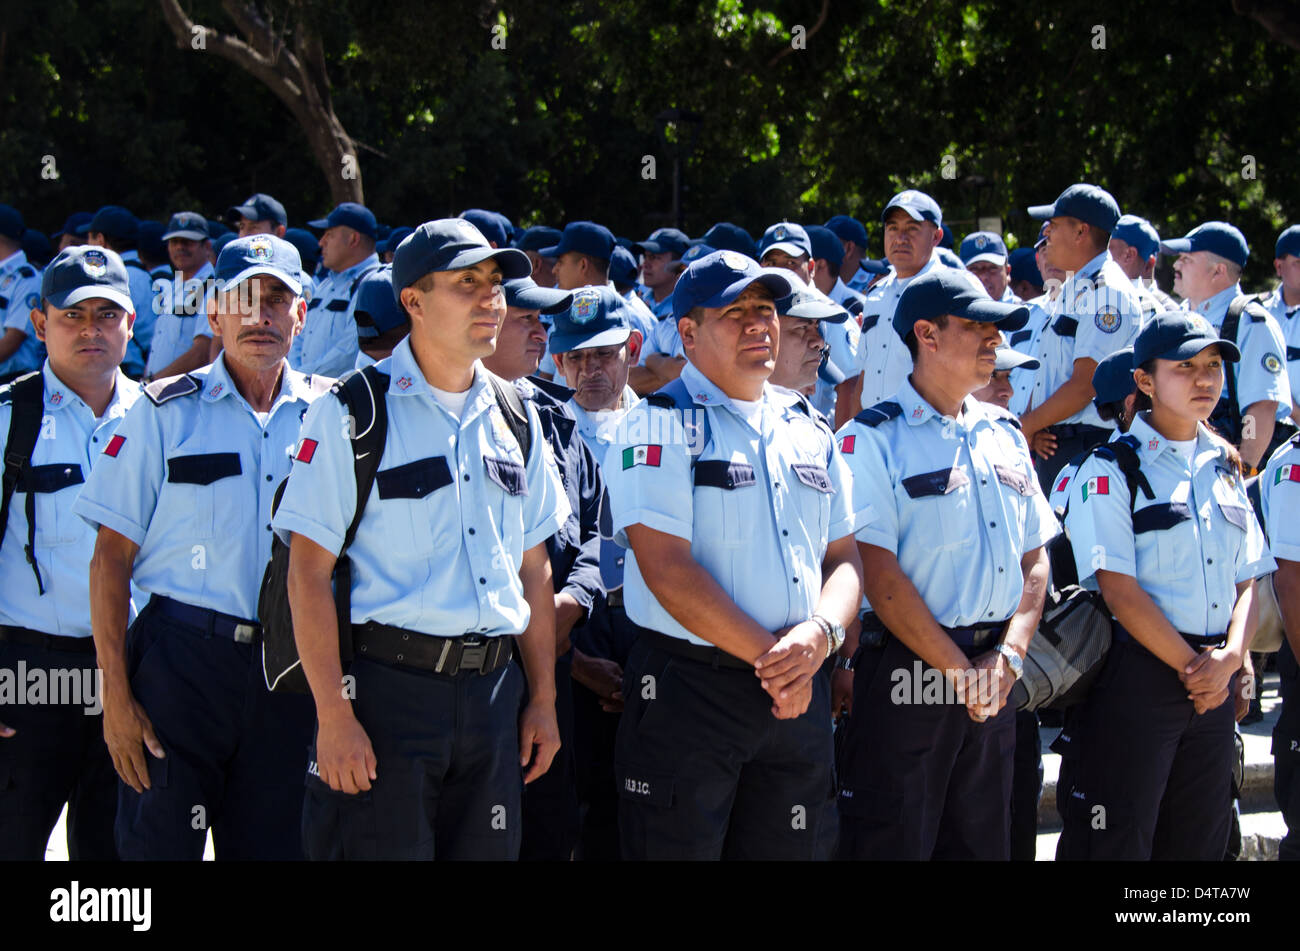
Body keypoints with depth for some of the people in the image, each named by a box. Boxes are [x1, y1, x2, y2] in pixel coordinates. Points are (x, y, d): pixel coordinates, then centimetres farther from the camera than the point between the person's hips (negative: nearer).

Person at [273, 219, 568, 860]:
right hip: (386, 684, -5)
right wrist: (333, 716, -15)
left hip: (492, 690, 5)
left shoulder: (514, 417, 13)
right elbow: (308, 573, -9)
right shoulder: (354, 414, -5)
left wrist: (543, 698, 13)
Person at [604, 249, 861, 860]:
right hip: (688, 689, -6)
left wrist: (820, 634, -9)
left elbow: (844, 558, 13)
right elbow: (668, 569, -14)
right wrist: (770, 656, -13)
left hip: (798, 695, 6)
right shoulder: (661, 426, -5)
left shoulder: (808, 431, 15)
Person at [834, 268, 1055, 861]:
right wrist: (959, 670, -14)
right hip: (906, 674, -6)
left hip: (993, 678, 6)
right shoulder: (874, 439, -6)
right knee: (894, 843, -3)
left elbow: (1034, 560, 13)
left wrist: (1008, 656, -3)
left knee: (983, 842, 11)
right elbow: (879, 573, -13)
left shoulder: (1006, 437, 14)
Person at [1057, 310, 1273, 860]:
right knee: (1119, 841, -5)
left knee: (1200, 841, 8)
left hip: (1213, 681, 6)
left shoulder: (1224, 469, 14)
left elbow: (1248, 579, 12)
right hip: (1137, 677, -6)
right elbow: (1118, 589, -12)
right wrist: (1189, 667, -12)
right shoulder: (1110, 471, -5)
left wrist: (1230, 658, -7)